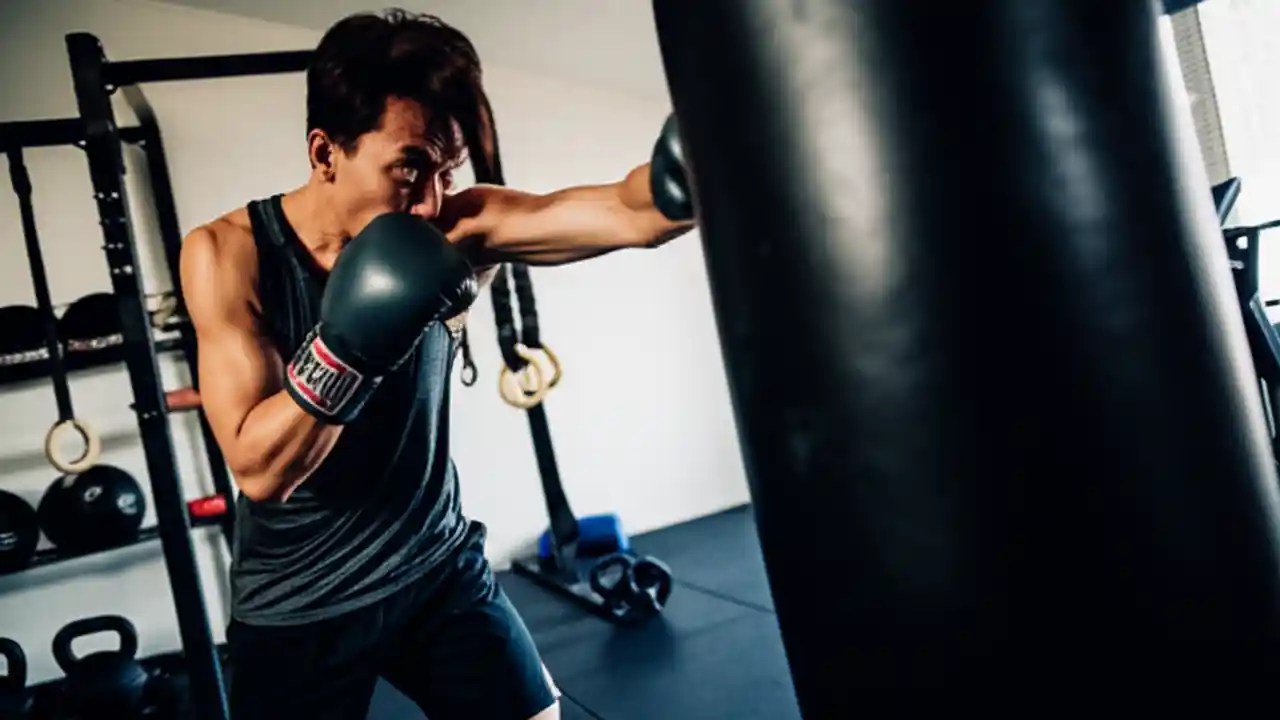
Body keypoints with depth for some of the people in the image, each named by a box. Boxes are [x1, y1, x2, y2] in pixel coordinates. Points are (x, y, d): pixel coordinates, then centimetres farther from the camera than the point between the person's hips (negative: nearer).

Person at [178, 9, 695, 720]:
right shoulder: (228, 253, -17)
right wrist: (348, 343, -36)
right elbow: (259, 468, -23)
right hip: (298, 606, -1)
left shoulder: (460, 226, -14)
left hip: (440, 569, 2)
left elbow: (631, 212, -31)